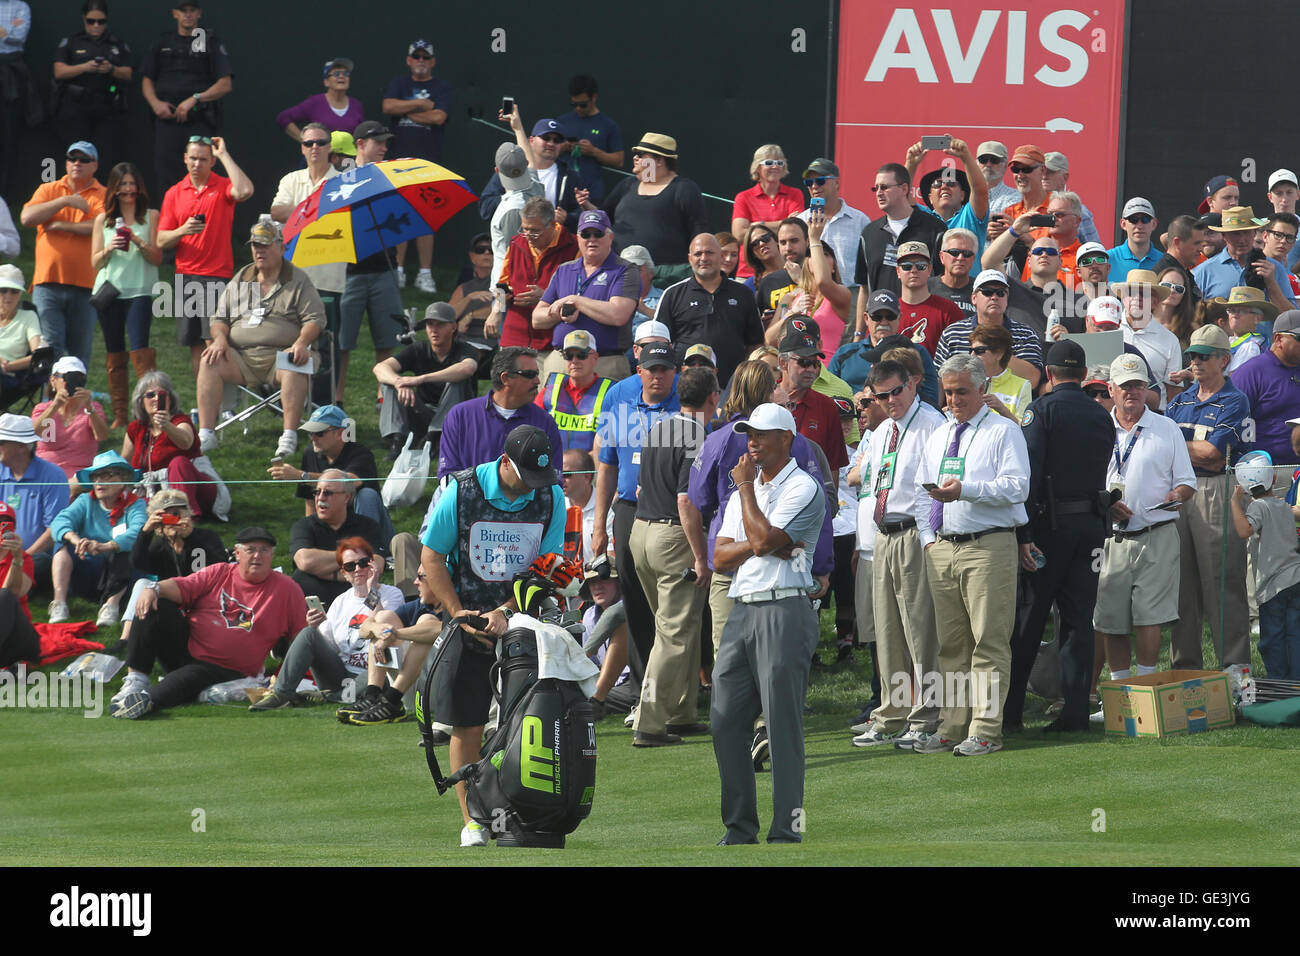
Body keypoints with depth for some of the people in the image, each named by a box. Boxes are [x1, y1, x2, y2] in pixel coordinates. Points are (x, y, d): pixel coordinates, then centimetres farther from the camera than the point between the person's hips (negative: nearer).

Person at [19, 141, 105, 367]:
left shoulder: (102, 196, 6)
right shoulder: (48, 191, 12)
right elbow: (27, 217, -5)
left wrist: (62, 225, -10)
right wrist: (65, 201, -9)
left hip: (84, 288, -1)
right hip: (48, 283, 1)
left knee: (79, 353, 3)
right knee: (49, 349, -7)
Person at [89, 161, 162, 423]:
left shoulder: (151, 217, 6)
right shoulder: (103, 220, 12)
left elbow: (157, 258, 1)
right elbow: (95, 262, 10)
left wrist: (138, 242, -16)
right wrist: (109, 249, -11)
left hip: (140, 291, -3)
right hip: (109, 290, 3)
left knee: (139, 348, -17)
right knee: (114, 353, 4)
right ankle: (119, 416, 7)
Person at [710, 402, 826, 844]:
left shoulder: (802, 489, -3)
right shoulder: (744, 491, 22)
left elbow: (763, 540, -16)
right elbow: (721, 558, 13)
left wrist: (745, 486, -5)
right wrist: (761, 544, -6)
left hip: (784, 612, -8)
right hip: (741, 610, 8)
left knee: (782, 721, -9)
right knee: (725, 721, 3)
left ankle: (786, 829, -8)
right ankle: (740, 828, 10)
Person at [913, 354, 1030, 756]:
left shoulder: (1003, 432, 1)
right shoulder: (938, 437, 21)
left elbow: (1016, 486, -12)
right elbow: (921, 491, 23)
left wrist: (965, 490, -23)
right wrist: (928, 538, 8)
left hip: (988, 546, -6)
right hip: (942, 550, 6)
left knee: (989, 641, -8)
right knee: (951, 643, 8)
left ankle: (985, 730, -8)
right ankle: (951, 727, 12)